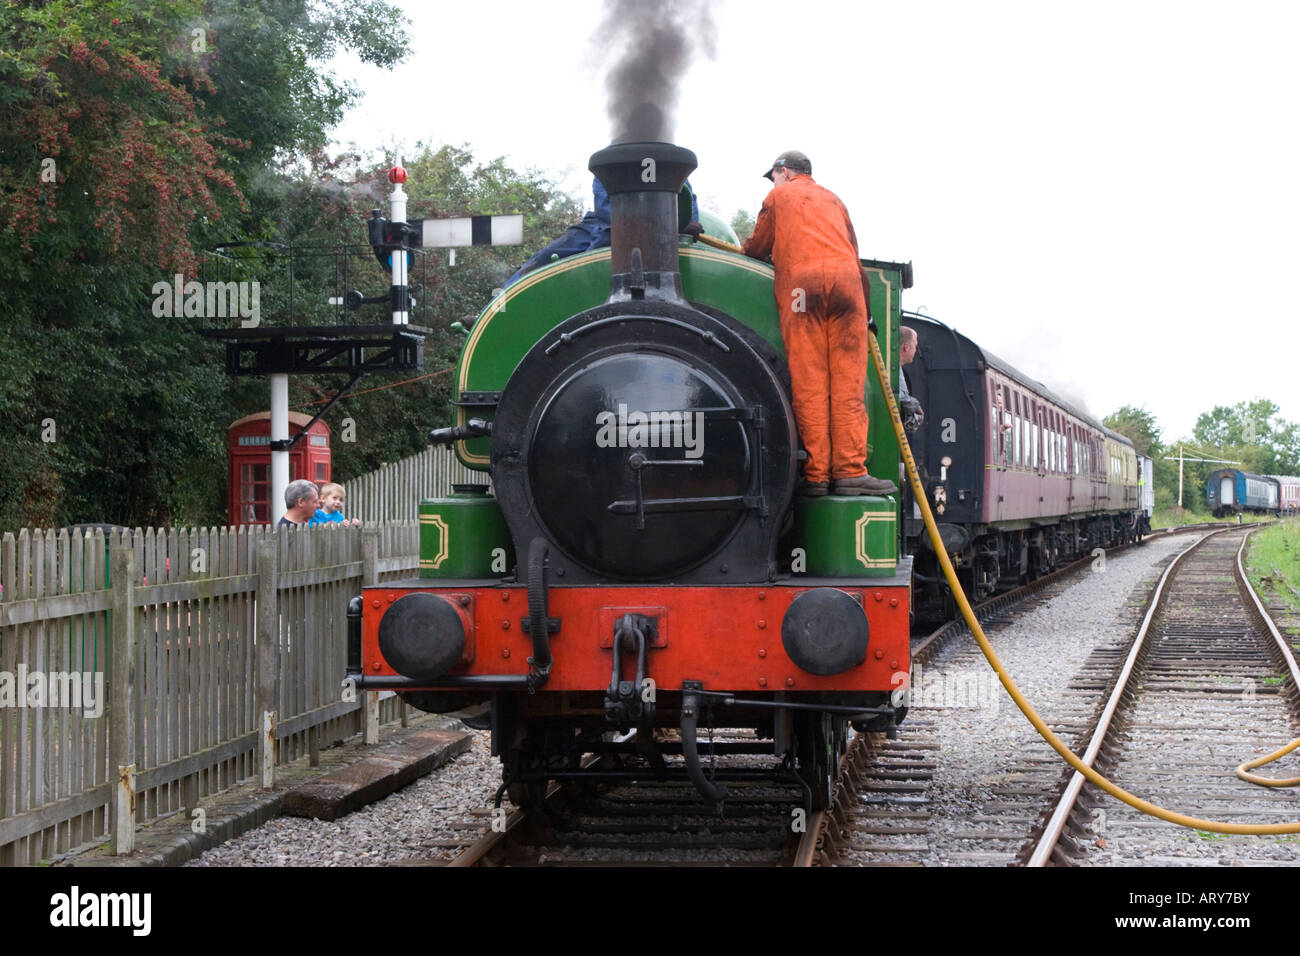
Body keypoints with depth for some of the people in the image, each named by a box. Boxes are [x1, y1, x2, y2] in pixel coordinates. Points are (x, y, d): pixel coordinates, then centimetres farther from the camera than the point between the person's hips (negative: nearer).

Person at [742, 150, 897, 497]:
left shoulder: (779, 195, 20)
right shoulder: (833, 199, 31)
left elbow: (757, 249, 19)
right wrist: (865, 312, 30)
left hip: (799, 279, -3)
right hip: (846, 277, 3)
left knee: (808, 384, -5)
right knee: (848, 381, -3)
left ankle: (816, 474, -10)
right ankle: (850, 471, -12)